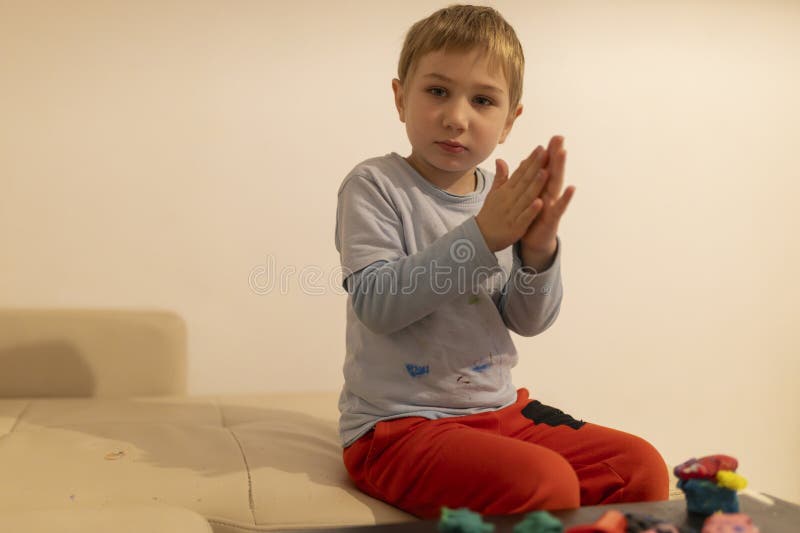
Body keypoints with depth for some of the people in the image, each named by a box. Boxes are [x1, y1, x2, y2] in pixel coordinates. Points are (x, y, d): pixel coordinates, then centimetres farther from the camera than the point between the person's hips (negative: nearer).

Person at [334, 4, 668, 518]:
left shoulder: (503, 195, 6)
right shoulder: (375, 186, -9)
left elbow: (530, 320, 3)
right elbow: (374, 303, -21)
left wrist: (538, 249, -18)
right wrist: (481, 235, -27)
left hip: (500, 409, 6)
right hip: (398, 425, -6)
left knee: (642, 467, -4)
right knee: (547, 486, -29)